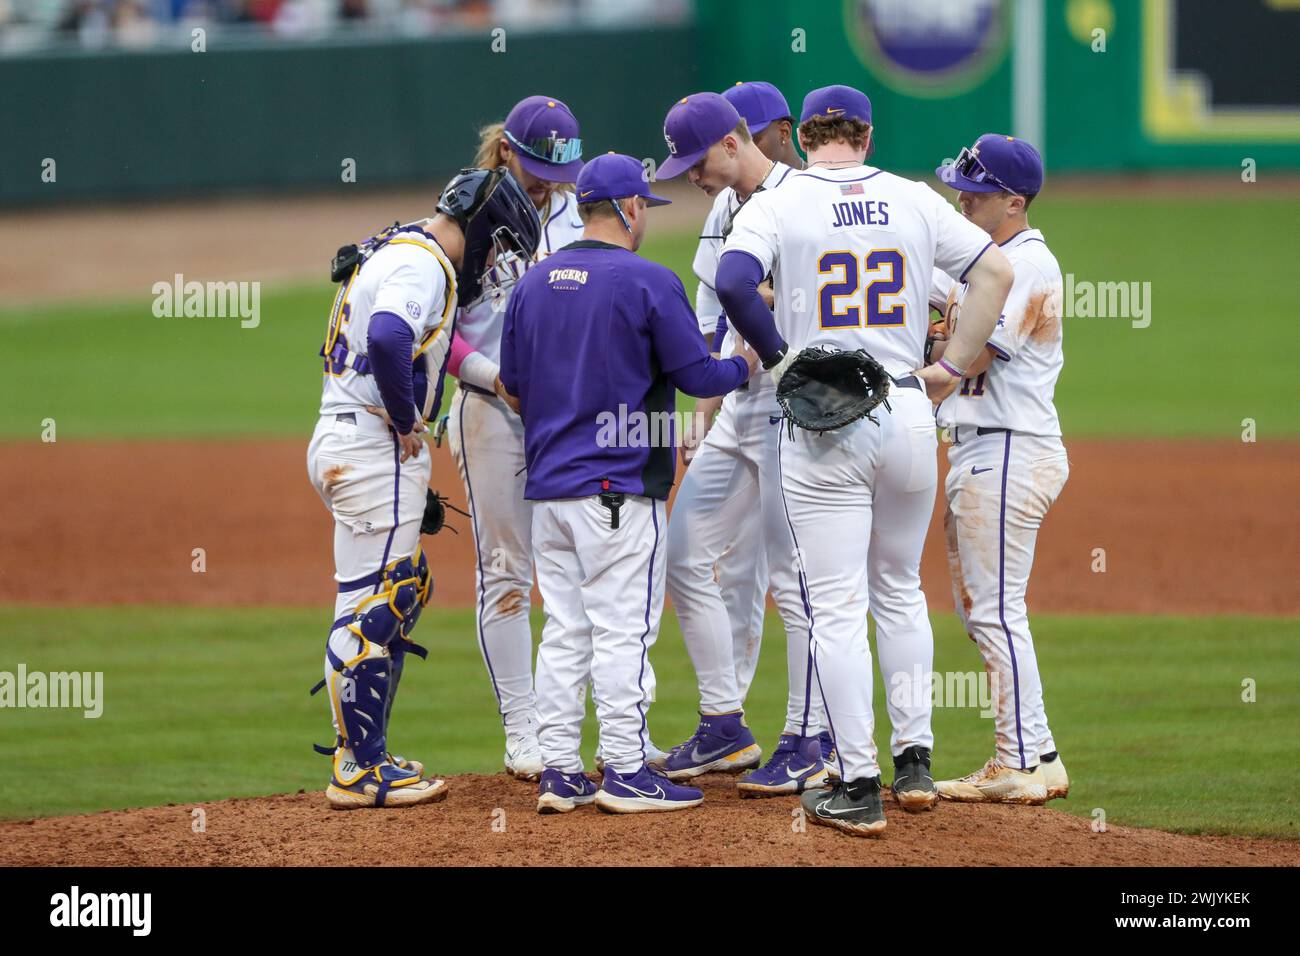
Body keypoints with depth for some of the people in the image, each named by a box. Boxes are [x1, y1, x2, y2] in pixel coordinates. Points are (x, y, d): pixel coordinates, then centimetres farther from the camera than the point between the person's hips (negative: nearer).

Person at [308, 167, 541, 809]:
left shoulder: (391, 251, 20)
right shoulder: (422, 264, -14)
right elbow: (388, 338, -31)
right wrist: (407, 423, -19)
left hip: (340, 438, 10)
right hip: (373, 447, -10)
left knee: (404, 589, 17)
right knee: (371, 605, -7)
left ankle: (363, 754, 21)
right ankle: (359, 772, -5)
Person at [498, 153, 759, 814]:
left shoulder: (533, 283, 9)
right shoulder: (648, 282, -9)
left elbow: (513, 385, 13)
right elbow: (697, 376, -9)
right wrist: (747, 364, 11)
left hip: (547, 486, 6)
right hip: (620, 488, -6)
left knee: (564, 631, 10)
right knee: (622, 630, -3)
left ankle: (558, 772, 9)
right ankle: (623, 772, -3)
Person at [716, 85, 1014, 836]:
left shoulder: (777, 204, -2)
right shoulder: (914, 200, 7)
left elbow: (734, 281, -19)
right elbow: (996, 271, 6)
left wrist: (778, 355, -6)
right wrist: (953, 365, 8)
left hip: (821, 422, -3)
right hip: (908, 410, 3)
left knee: (837, 606, 0)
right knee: (899, 590, 20)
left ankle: (859, 788, -1)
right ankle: (916, 761, 19)